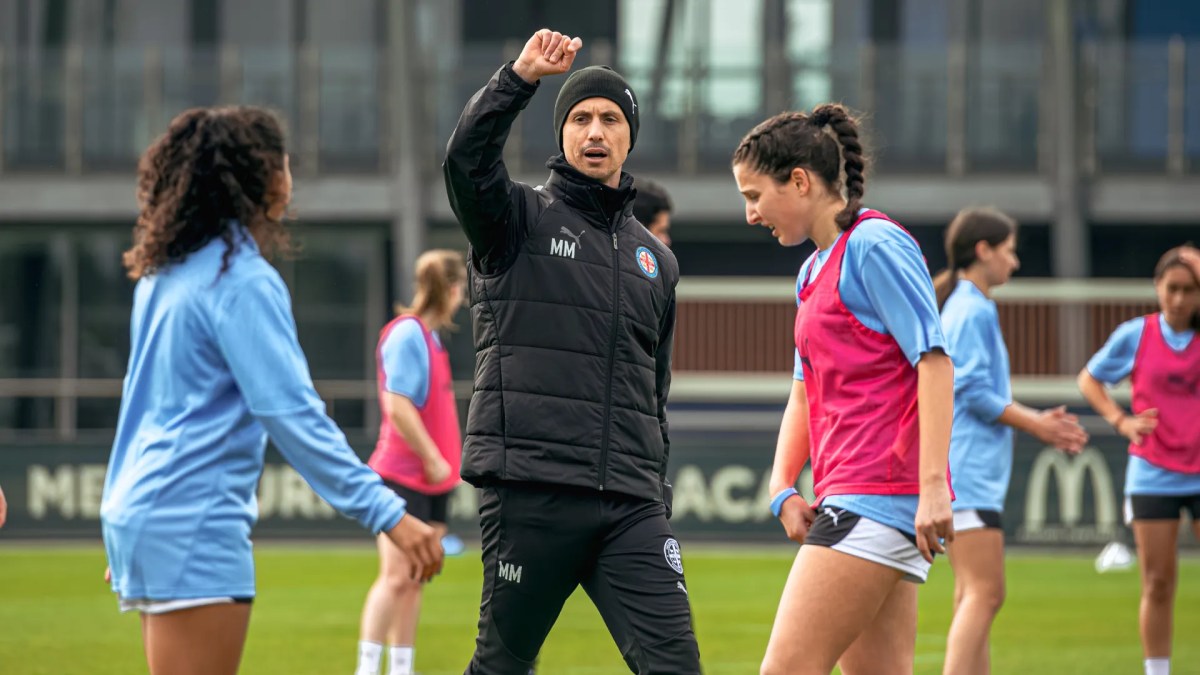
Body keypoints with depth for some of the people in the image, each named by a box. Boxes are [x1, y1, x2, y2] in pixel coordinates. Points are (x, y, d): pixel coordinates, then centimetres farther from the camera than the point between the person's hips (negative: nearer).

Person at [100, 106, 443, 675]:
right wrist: (387, 514, -22)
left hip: (138, 513, 9)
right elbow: (291, 414, -20)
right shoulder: (243, 280, -13)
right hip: (194, 523, -9)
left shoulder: (163, 275, 13)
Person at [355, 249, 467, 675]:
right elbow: (397, 404, -21)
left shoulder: (428, 336, 13)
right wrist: (432, 459, -17)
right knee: (396, 576, -11)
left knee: (413, 580, 9)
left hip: (430, 480, 9)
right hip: (402, 476, -9)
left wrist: (441, 461, 13)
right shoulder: (407, 334, -14)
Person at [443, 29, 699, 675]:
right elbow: (466, 160, -17)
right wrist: (520, 77, -25)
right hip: (529, 490, -4)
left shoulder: (655, 259, 21)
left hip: (630, 503, 4)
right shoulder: (521, 220, 6)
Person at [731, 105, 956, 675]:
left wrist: (933, 484, -21)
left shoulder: (875, 244, -6)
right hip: (846, 499, 10)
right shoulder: (814, 271, 22)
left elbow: (935, 361, -14)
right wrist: (783, 489, 9)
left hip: (876, 494, -10)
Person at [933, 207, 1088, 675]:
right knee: (984, 593, -14)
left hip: (966, 474, 11)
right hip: (967, 474, -11)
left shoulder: (967, 308, 19)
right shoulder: (974, 311, -12)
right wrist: (1035, 426, -7)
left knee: (974, 596, 11)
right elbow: (976, 393, -17)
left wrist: (1038, 420, 12)